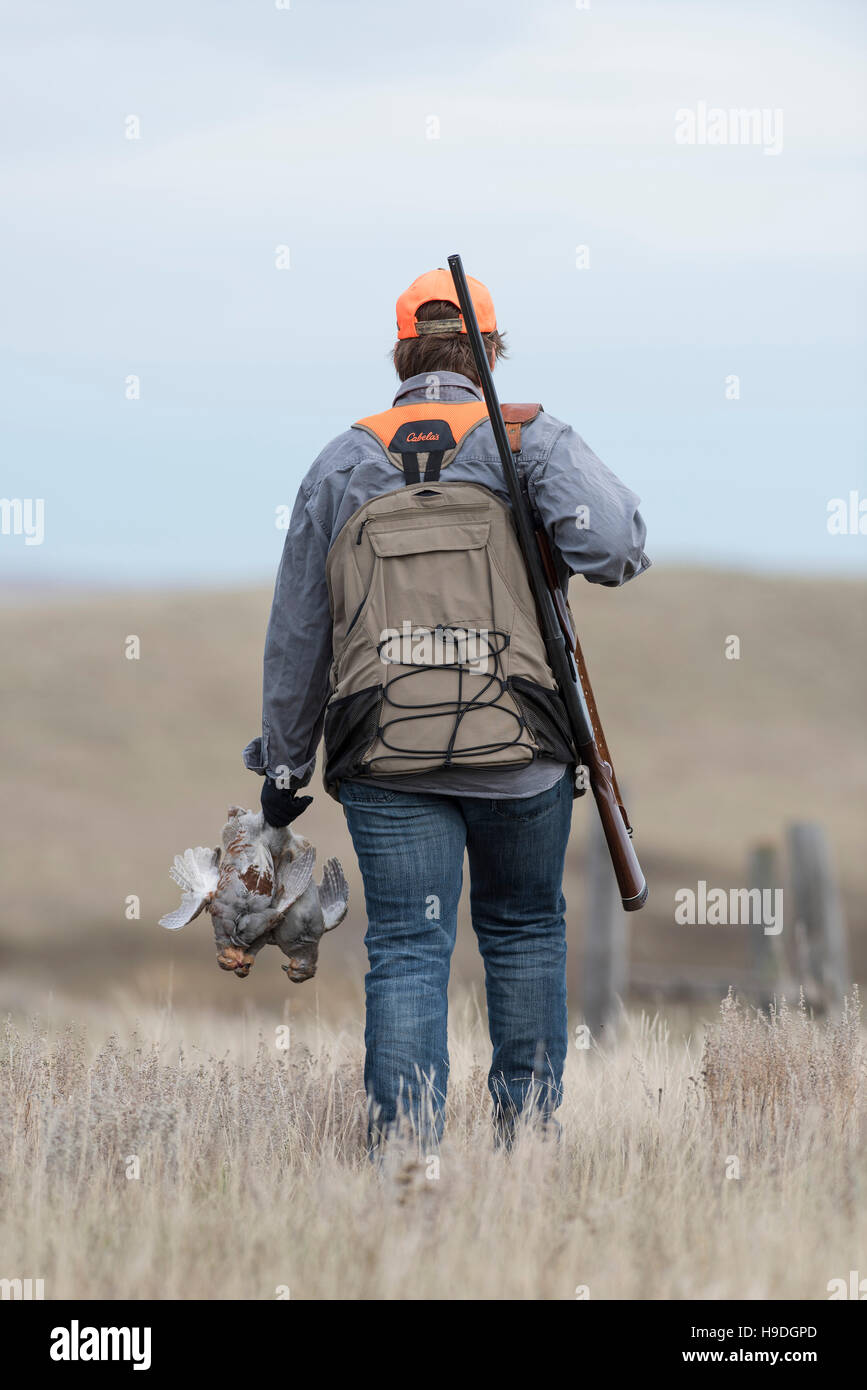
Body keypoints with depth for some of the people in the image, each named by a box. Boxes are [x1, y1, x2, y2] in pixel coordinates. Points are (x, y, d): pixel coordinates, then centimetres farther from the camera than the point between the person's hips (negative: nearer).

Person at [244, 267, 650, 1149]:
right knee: (524, 928, 18)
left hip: (386, 758, 1)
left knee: (407, 948, -1)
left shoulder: (342, 463, 10)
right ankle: (528, 1127, 21)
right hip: (519, 747, -1)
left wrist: (282, 765, 19)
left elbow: (295, 632, 12)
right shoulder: (532, 440, 3)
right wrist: (619, 544, 9)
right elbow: (609, 542, -16)